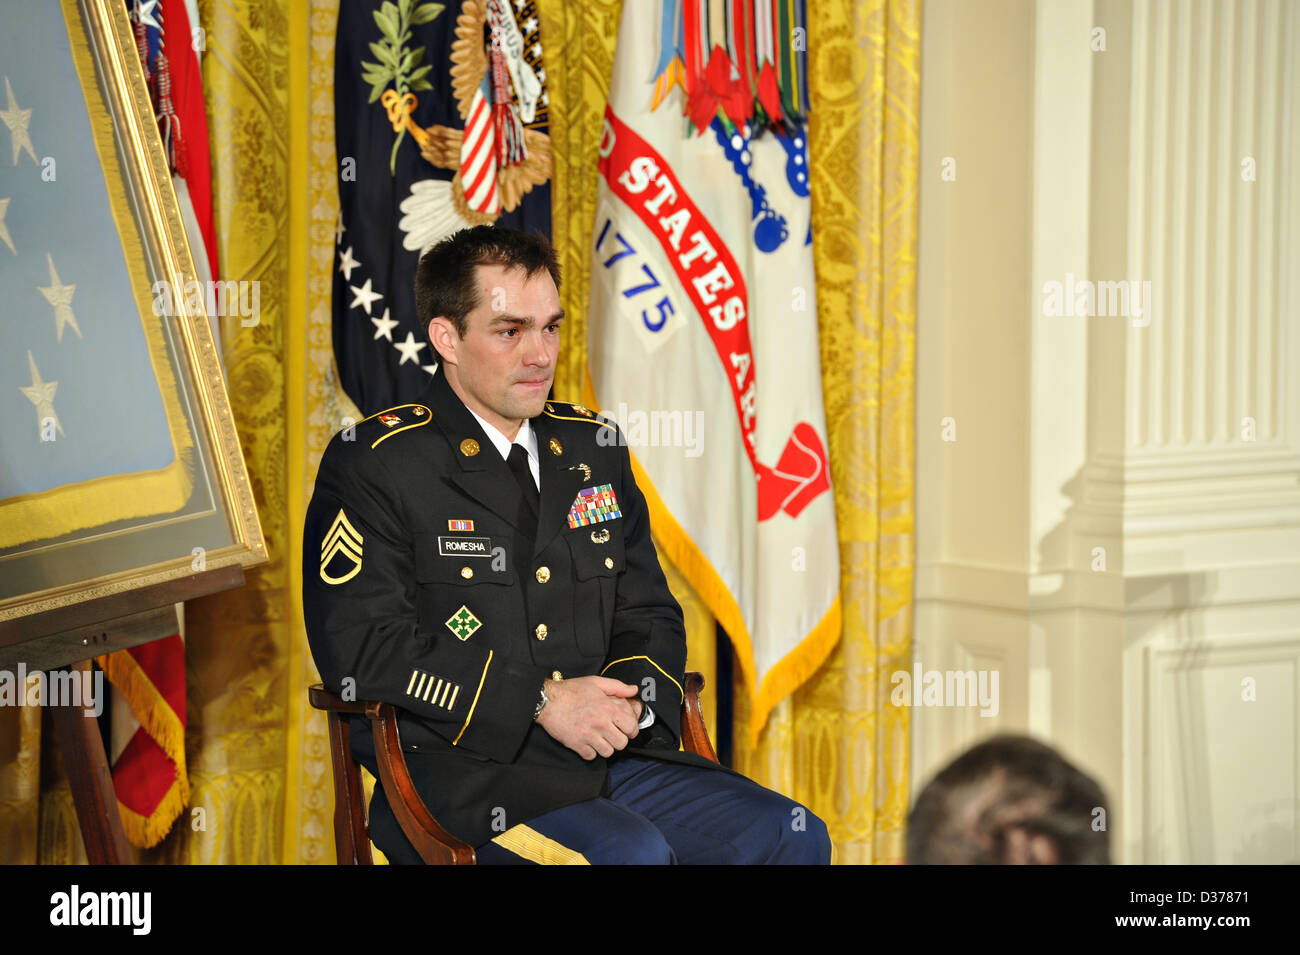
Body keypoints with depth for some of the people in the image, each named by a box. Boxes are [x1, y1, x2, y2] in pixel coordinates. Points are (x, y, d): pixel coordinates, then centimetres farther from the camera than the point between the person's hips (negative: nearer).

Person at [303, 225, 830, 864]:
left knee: (795, 837, -14)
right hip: (459, 770, -6)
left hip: (611, 759, 6)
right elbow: (361, 649, -12)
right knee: (632, 854, -32)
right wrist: (541, 699, -16)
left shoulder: (593, 448, 18)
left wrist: (631, 697, -4)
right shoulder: (373, 464, -2)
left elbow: (649, 613, 21)